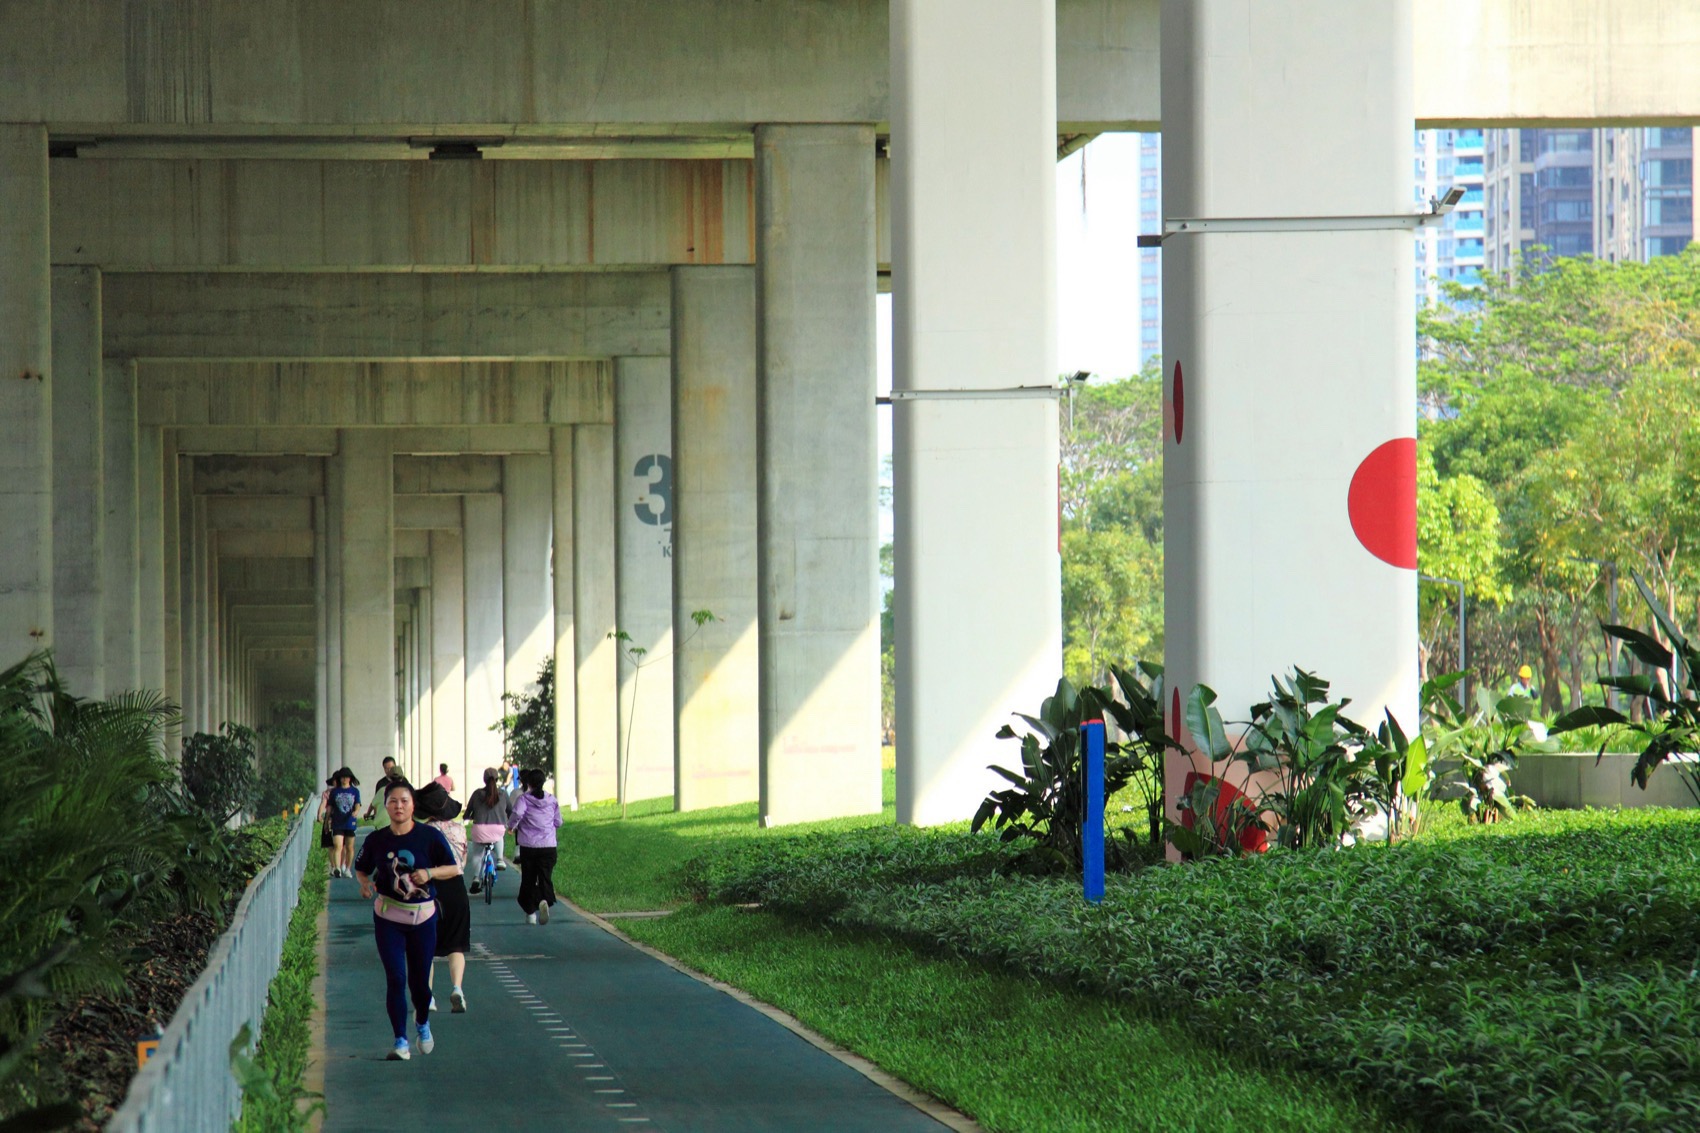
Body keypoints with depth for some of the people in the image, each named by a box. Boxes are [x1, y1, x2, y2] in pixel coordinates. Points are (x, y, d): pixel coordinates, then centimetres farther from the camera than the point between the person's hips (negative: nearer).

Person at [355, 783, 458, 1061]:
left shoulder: (430, 836, -6)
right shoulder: (377, 840, -1)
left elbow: (454, 868, 0)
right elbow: (361, 869, 14)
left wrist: (430, 873, -18)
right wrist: (365, 884, -8)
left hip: (423, 916, 0)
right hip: (388, 916, 0)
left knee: (419, 981, 6)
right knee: (395, 978, -9)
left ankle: (422, 1024, 37)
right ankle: (401, 1041, -2)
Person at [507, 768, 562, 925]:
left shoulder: (523, 798, -4)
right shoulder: (552, 799, 5)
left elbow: (517, 813, -22)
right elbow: (558, 822, 10)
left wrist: (511, 826, -3)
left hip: (528, 846, -1)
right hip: (548, 846, 1)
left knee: (528, 879, 10)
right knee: (546, 877, -1)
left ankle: (530, 913, 15)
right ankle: (544, 900, -32)